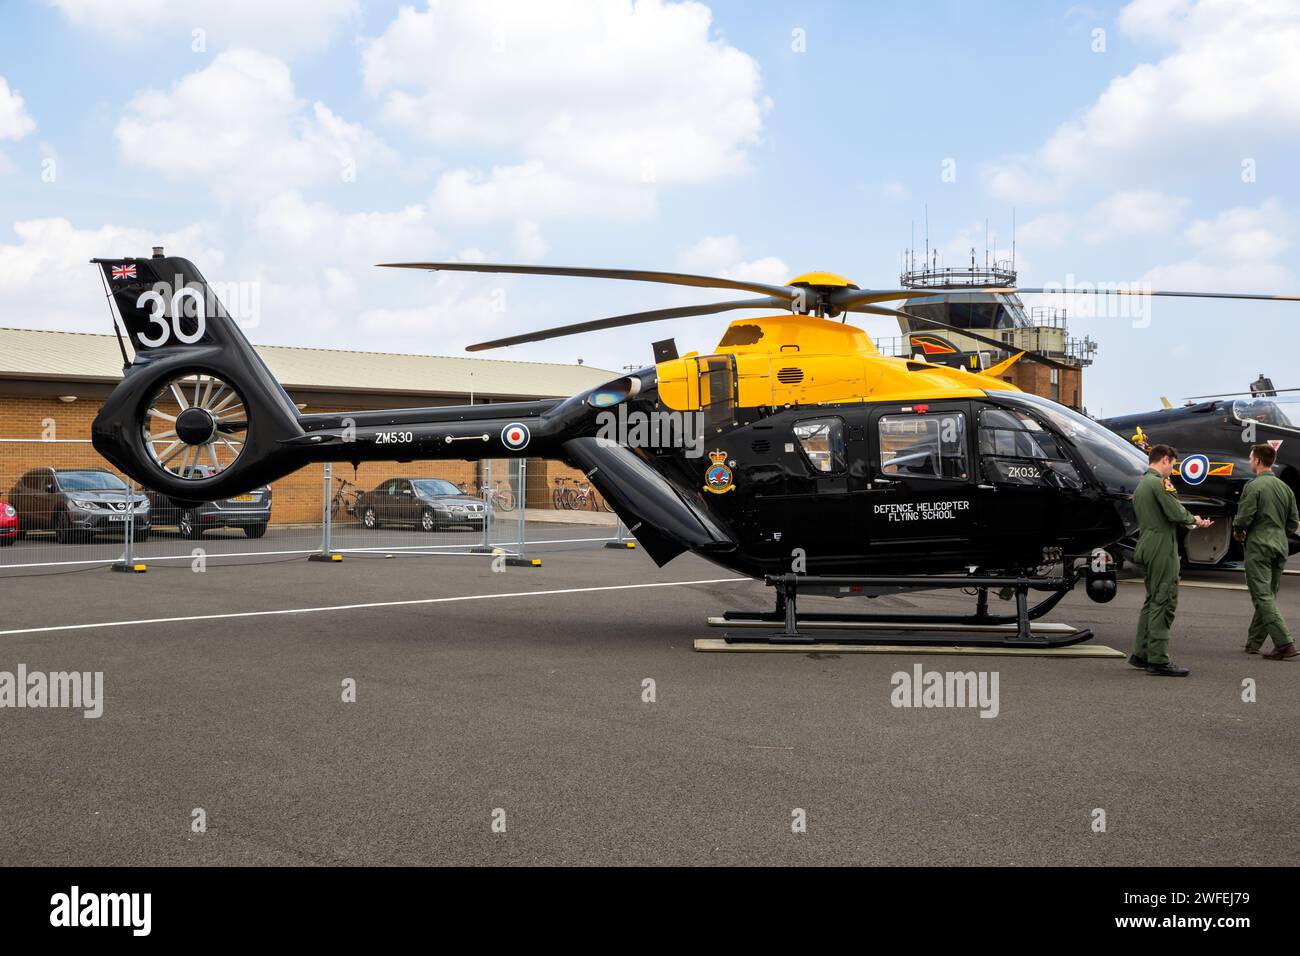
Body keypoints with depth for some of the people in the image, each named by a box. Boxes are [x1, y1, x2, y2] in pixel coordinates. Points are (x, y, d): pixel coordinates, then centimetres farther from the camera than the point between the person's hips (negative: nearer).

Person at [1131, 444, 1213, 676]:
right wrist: (1194, 520, 0)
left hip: (1147, 548, 10)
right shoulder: (1160, 482, -12)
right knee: (1164, 601, -7)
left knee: (1152, 600, 16)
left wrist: (1194, 522, 16)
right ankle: (1158, 659, -6)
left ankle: (1141, 654, 19)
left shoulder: (1141, 484, 19)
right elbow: (1176, 513, -18)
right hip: (1162, 549, -10)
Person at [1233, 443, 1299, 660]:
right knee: (1268, 595, 14)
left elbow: (1244, 518, -15)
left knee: (1263, 597, -6)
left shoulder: (1254, 486, -11)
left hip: (1259, 546, -7)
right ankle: (1254, 641, 21)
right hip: (1281, 546, 7)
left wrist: (1238, 532, 4)